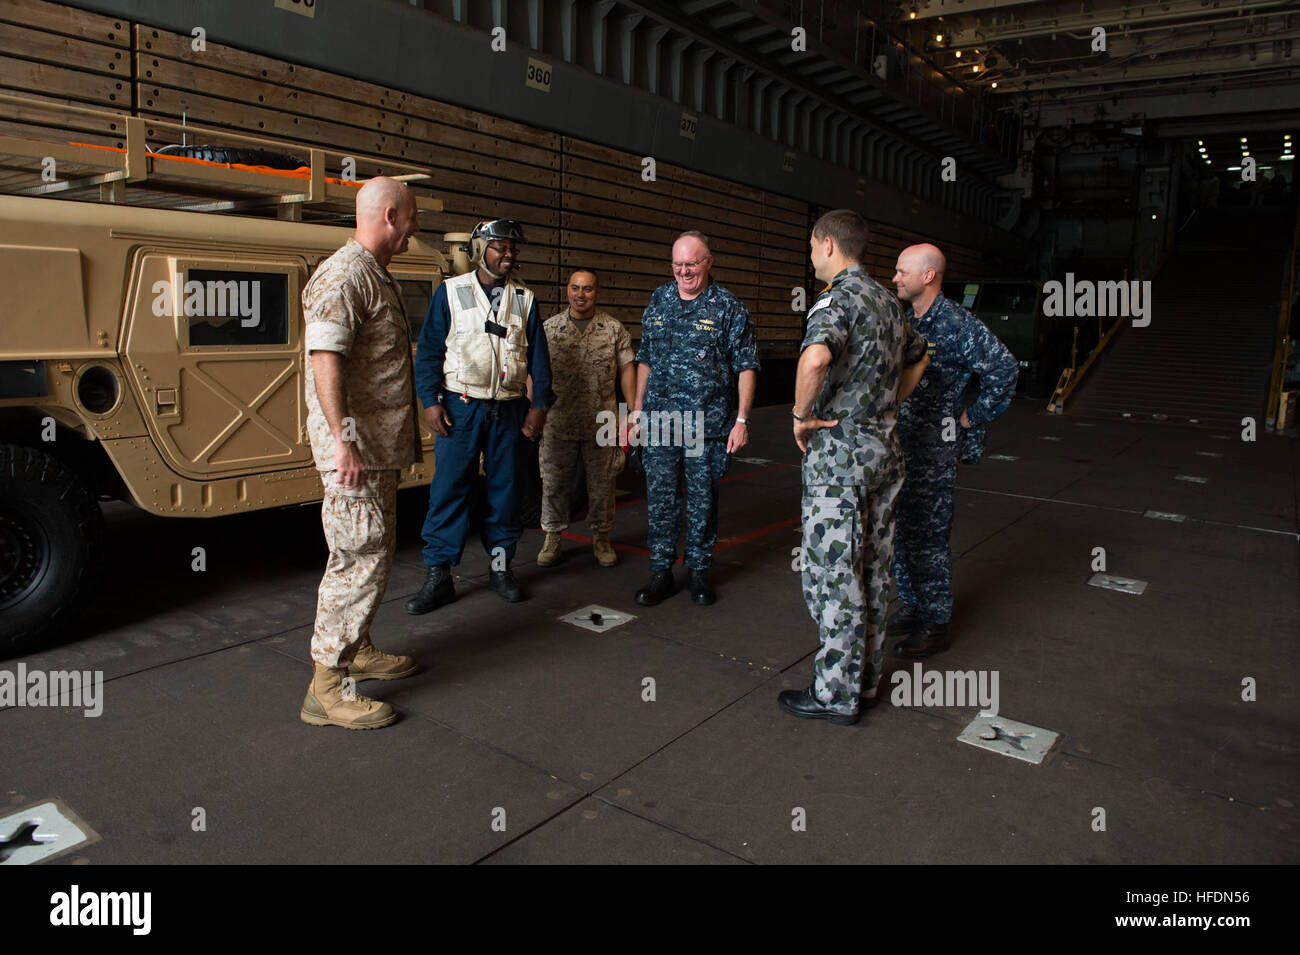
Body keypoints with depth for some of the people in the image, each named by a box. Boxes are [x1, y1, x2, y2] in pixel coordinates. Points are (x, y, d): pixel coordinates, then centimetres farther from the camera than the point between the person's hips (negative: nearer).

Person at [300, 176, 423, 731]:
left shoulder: (376, 276, 19)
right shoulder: (344, 276, -14)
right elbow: (325, 359, -23)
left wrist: (404, 435, 26)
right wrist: (342, 439, -28)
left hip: (381, 445, 11)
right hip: (354, 448, -11)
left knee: (372, 553, 18)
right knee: (361, 559, -8)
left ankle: (358, 649, 32)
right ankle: (327, 687, 1)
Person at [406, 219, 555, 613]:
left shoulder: (524, 299, 10)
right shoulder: (450, 292, 3)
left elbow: (538, 356, 10)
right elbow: (429, 351, 1)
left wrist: (539, 404, 3)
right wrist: (430, 400, -8)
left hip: (509, 409, 3)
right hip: (461, 406, -2)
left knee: (505, 486, 8)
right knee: (449, 487, -5)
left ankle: (501, 564, 21)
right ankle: (439, 575, 2)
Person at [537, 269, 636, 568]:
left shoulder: (614, 329, 4)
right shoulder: (549, 328, 4)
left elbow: (627, 369, 6)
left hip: (602, 423, 0)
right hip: (558, 423, 0)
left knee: (602, 483, 8)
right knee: (554, 483, 7)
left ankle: (601, 537, 24)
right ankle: (553, 537, 23)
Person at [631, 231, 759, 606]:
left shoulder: (728, 307, -1)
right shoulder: (658, 302, 11)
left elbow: (746, 366, -1)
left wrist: (741, 419, -8)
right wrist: (638, 410, 12)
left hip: (708, 423, -3)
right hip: (659, 421, 3)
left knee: (703, 499, 7)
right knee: (660, 498, 6)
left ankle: (699, 570, 21)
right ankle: (661, 571, 18)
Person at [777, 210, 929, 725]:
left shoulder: (838, 298, -15)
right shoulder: (887, 300, 14)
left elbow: (816, 356, -36)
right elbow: (918, 356, 32)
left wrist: (801, 414, -21)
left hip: (838, 450, -9)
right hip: (884, 446, 9)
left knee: (832, 571, 0)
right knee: (872, 569, 14)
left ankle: (836, 693, 9)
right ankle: (866, 678, 26)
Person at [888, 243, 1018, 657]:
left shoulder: (957, 324, -13)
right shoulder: (904, 320, 10)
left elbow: (1004, 368, -17)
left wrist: (973, 417, -10)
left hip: (933, 448, -8)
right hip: (897, 443, 8)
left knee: (928, 534, -2)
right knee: (900, 531, 14)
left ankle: (935, 623, 11)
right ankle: (911, 606, 29)